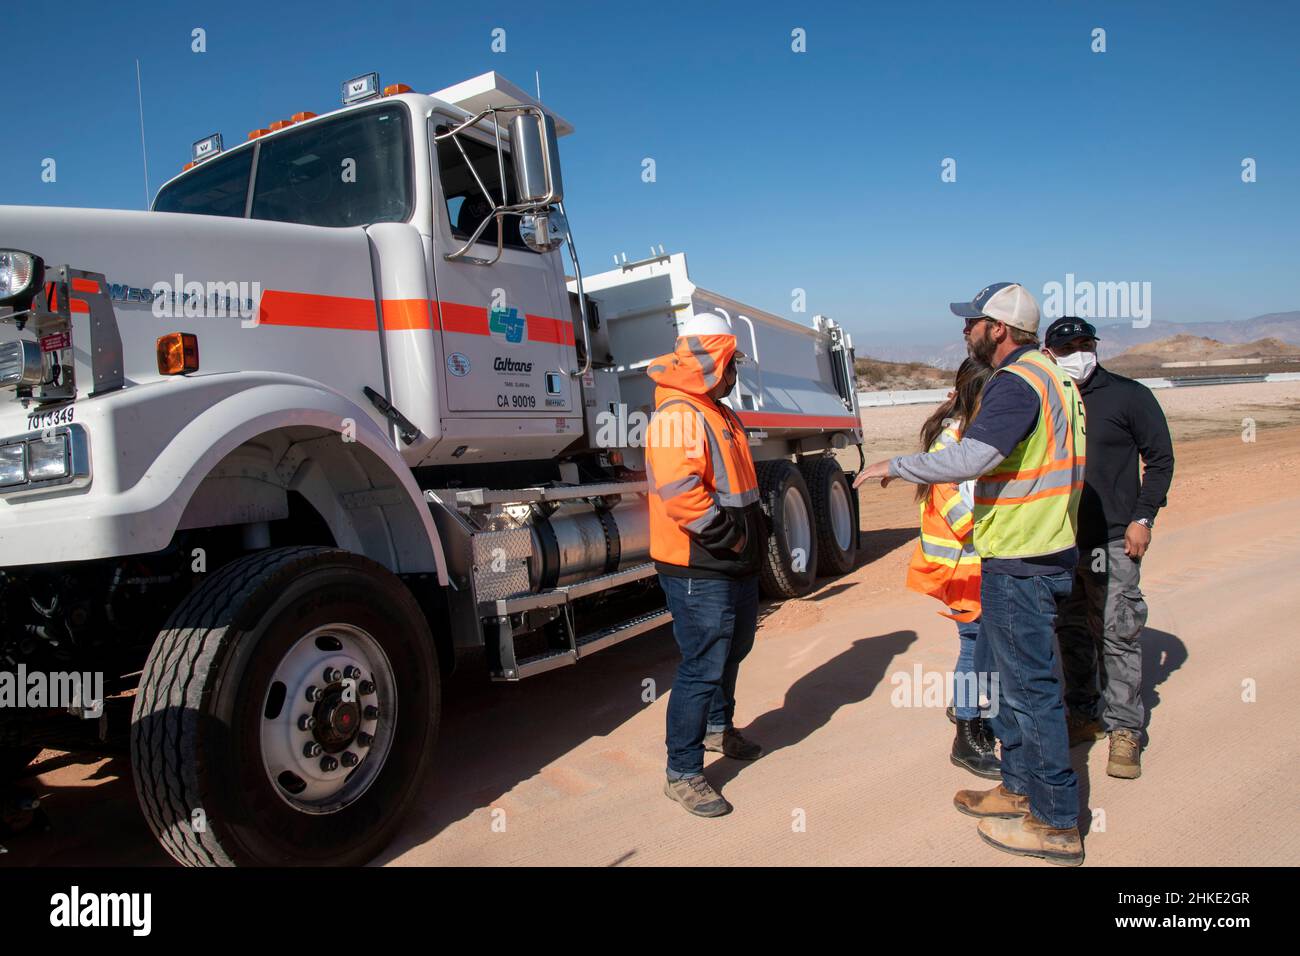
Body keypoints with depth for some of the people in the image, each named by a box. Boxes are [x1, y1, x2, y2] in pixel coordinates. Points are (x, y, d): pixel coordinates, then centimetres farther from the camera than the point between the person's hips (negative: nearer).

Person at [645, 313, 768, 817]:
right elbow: (678, 491, -30)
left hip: (734, 566, 11)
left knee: (732, 649, 24)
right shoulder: (679, 414, -19)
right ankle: (683, 773, 7)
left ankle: (718, 727, 46)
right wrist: (728, 535, -22)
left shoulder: (717, 412, 16)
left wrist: (753, 531, 14)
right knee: (702, 667, -5)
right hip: (699, 570, -11)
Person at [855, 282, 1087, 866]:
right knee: (1016, 677, 20)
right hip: (1043, 551, 11)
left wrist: (895, 467, -19)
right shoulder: (1048, 377, 14)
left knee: (1030, 686, -1)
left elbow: (969, 458, -29)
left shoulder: (1017, 383, -19)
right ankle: (1021, 788, 33)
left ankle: (1056, 824, 11)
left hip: (1019, 564, -11)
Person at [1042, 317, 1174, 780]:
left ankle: (1124, 728, 7)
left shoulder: (1128, 395, -1)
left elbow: (1160, 458, 1)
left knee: (1118, 634, -3)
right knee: (1071, 632, 11)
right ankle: (1083, 715, 24)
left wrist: (1142, 517, -8)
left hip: (1112, 540, -4)